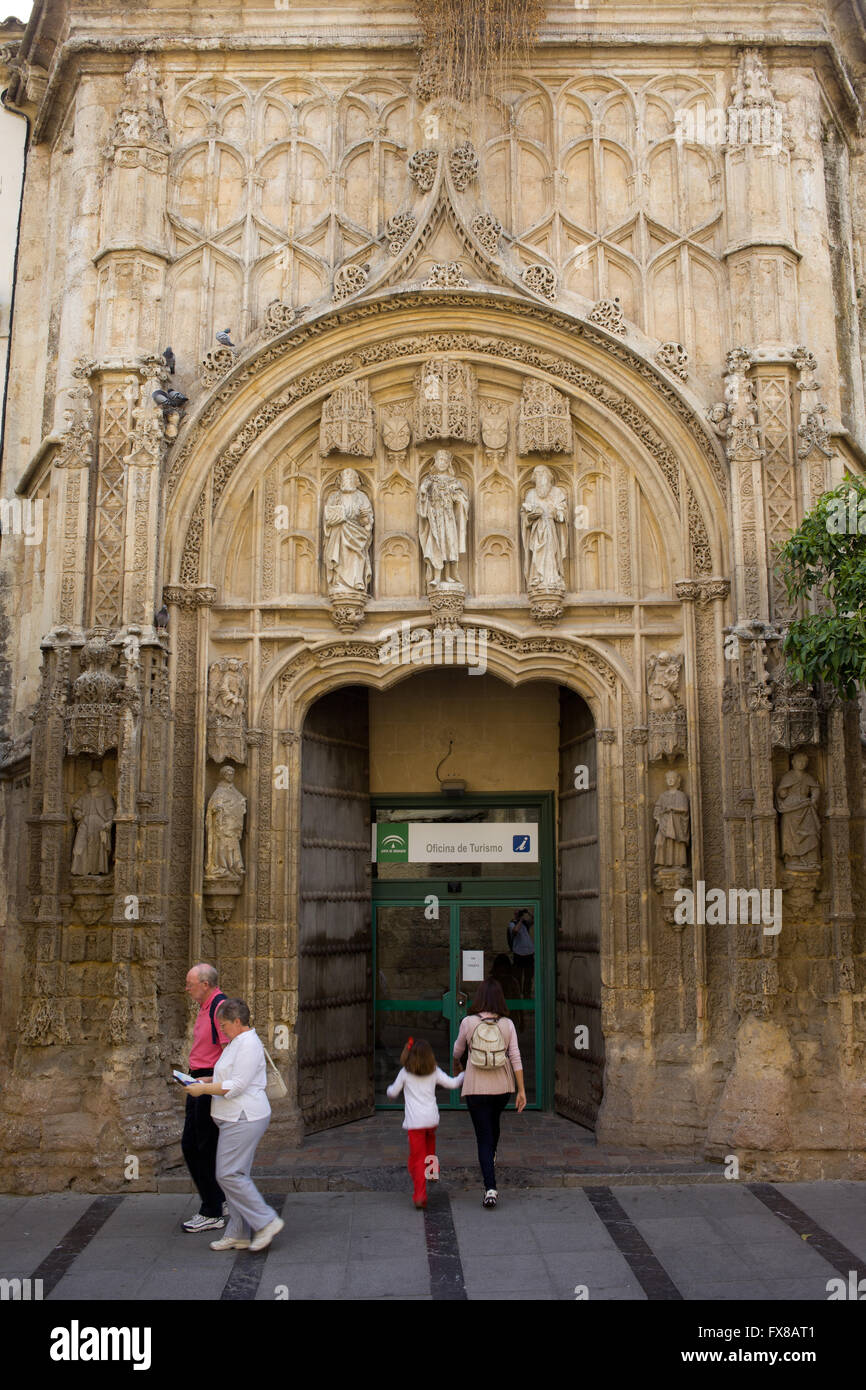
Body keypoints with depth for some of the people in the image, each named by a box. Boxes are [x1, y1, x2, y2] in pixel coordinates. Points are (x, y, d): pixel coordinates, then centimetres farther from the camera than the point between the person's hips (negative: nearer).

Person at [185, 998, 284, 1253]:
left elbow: (236, 1086, -21)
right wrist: (207, 1081, 16)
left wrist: (204, 1089, -13)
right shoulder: (238, 1042, 17)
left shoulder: (248, 1045, -17)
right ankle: (237, 1234, 16)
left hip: (244, 1119, -11)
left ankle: (266, 1222, -3)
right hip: (238, 1118, 11)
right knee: (235, 1174, 11)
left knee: (230, 1174, -10)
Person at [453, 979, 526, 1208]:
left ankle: (490, 1189, -10)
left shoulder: (468, 1022, -10)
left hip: (476, 1087, -3)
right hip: (502, 1086, 3)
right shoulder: (507, 1024, -7)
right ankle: (492, 1158, 55)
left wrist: (456, 1064, 29)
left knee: (483, 1136, 2)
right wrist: (522, 1090, -3)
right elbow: (515, 1058, -8)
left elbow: (458, 1051, 6)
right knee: (494, 1121, 31)